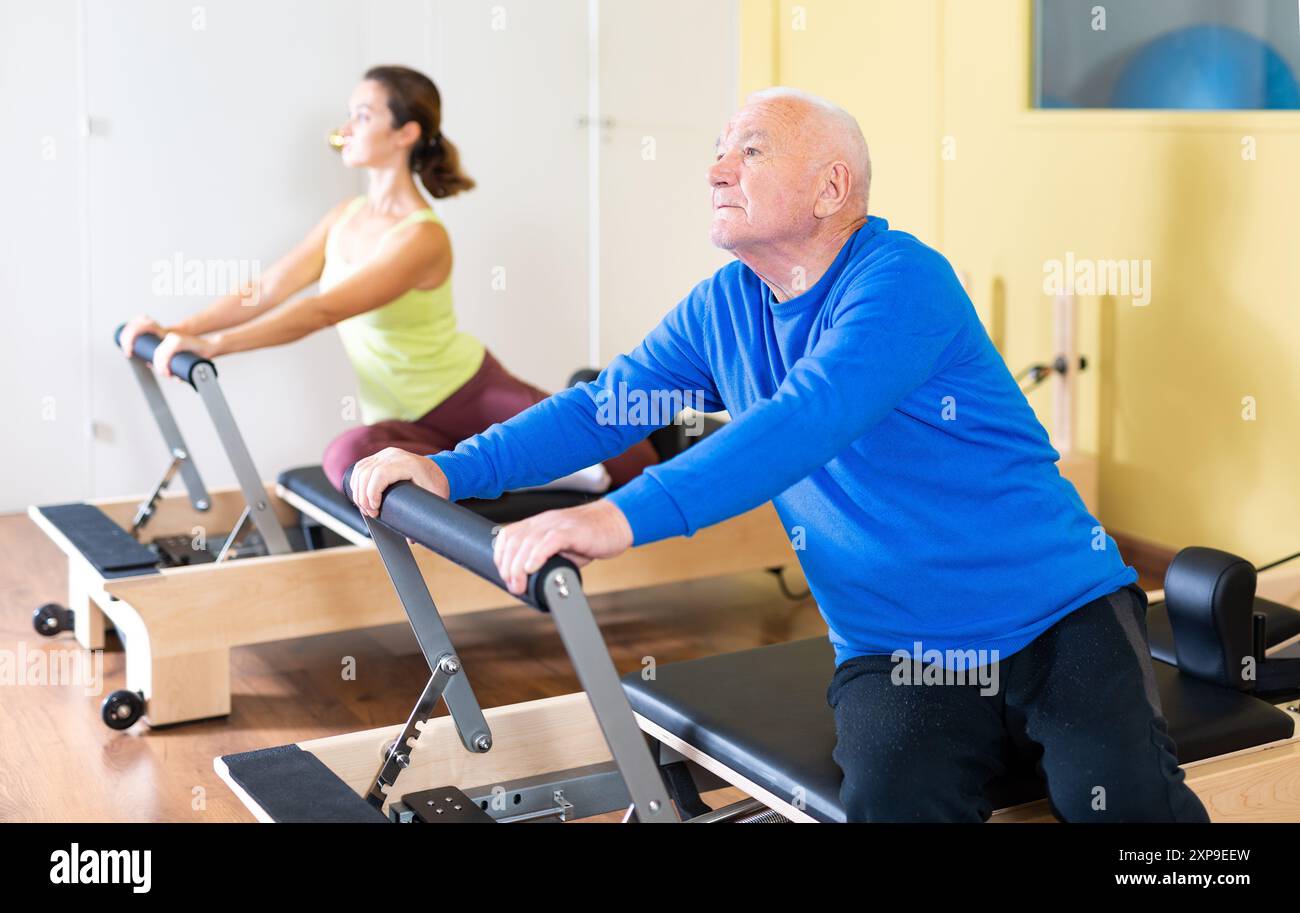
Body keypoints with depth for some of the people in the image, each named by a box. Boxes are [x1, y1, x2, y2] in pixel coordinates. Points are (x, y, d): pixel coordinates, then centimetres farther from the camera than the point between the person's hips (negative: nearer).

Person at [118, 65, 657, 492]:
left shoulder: (422, 237, -22)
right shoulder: (344, 217, 2)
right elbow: (266, 292, -1)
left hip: (473, 391, -6)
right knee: (350, 457, -34)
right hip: (410, 423, 6)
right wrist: (177, 330, -14)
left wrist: (211, 346, -38)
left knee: (630, 460, -22)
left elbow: (324, 310, -32)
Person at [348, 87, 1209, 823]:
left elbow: (808, 420, -31)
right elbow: (601, 406, 6)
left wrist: (625, 516, -41)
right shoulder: (720, 312, 6)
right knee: (891, 802, -24)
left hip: (1057, 614, -4)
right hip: (895, 653, 4)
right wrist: (453, 470, -8)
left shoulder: (900, 281, -16)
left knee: (1127, 804, -23)